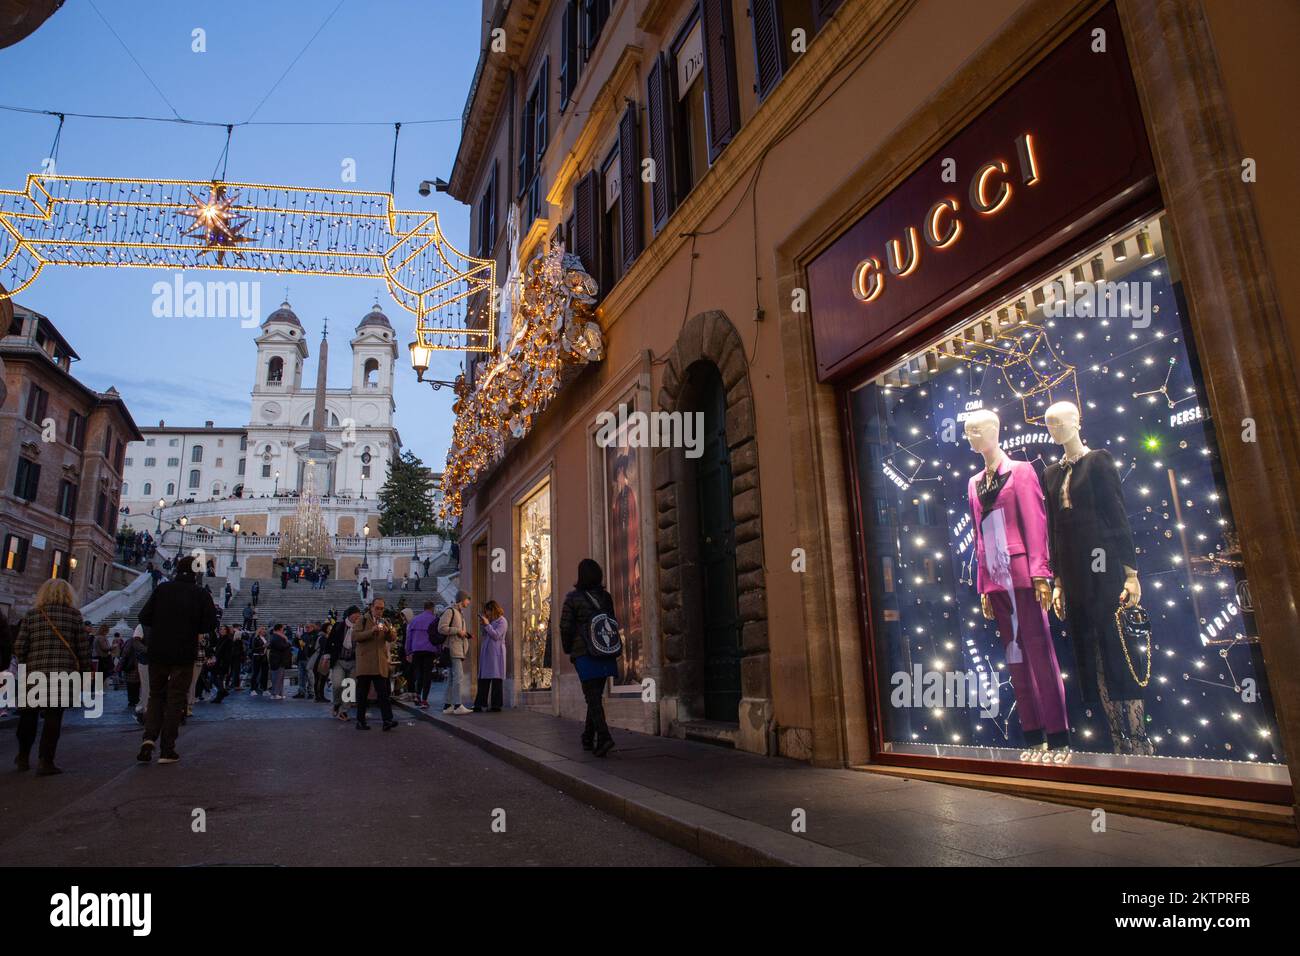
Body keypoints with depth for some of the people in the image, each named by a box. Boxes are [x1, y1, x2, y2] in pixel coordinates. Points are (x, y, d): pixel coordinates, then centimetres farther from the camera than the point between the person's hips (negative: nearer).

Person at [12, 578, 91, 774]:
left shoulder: (31, 615, 8)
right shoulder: (74, 615, 3)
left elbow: (19, 646, 3)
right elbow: (83, 648, 2)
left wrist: (25, 666, 18)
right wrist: (82, 671, 12)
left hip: (34, 672, 2)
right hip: (63, 674, -2)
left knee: (28, 715, 18)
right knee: (53, 716, 0)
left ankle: (23, 757, 28)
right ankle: (45, 761, -4)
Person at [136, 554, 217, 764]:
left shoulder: (162, 589, 0)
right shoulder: (200, 594, -5)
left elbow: (144, 617, -1)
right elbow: (210, 623, -7)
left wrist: (162, 625, 16)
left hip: (157, 652, 2)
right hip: (184, 654, -2)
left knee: (156, 695, 16)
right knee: (175, 699, 5)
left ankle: (149, 737, -3)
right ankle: (167, 749, 5)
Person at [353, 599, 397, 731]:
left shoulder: (385, 622, 17)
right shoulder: (363, 621, 7)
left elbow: (393, 638, 6)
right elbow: (355, 636, -8)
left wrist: (388, 630, -15)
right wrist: (371, 631, -19)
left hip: (380, 664, 2)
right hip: (364, 663, -2)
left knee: (383, 692, -7)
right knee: (362, 693, 4)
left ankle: (387, 720, -12)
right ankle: (360, 721, 12)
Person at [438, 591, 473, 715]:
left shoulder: (460, 612, 21)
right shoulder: (450, 611, -9)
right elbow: (441, 628, -19)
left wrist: (464, 634, 13)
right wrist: (458, 631, -16)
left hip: (460, 648, 10)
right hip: (453, 648, -10)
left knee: (452, 677, 10)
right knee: (458, 676, -13)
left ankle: (447, 705, 14)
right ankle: (457, 706, -13)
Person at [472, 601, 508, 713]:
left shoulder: (502, 621, -4)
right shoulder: (491, 621, 20)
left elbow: (496, 635, -13)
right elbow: (485, 635, 20)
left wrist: (487, 624, -8)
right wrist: (483, 624, 7)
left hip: (496, 653, -8)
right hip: (486, 652, 8)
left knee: (496, 679, -4)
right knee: (483, 678, 5)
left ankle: (496, 705, 0)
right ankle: (479, 705, 6)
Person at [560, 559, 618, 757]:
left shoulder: (573, 598, -6)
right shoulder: (605, 596, 7)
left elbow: (565, 627, -6)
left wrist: (568, 650, 6)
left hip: (584, 653, -4)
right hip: (605, 653, 4)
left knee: (593, 696, -4)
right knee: (596, 695, 15)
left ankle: (604, 737, -19)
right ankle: (588, 738, 23)